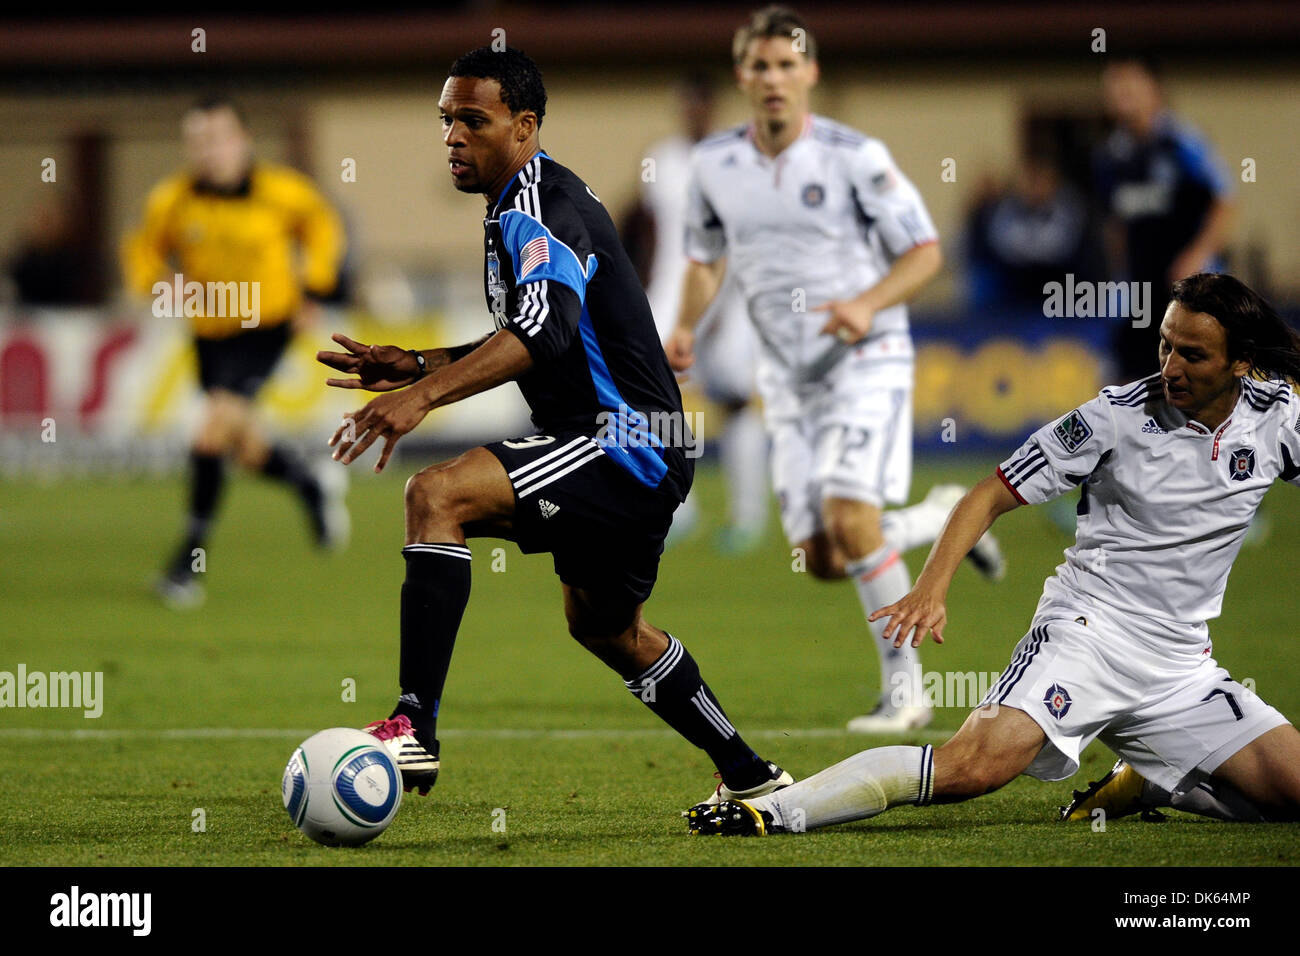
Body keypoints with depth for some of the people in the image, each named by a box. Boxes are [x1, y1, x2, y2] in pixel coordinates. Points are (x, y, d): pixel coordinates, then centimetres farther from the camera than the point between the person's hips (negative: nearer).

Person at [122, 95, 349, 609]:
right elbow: (143, 250, 7)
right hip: (210, 335, 4)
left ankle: (190, 559, -11)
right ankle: (314, 485, 45)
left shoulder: (278, 191, -13)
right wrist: (158, 285, -14)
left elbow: (320, 223, 8)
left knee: (214, 429, -19)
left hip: (265, 329, -4)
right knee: (245, 448, 12)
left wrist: (311, 285, 1)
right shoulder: (172, 200, -9)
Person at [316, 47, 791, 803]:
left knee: (438, 494, -25)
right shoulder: (527, 204, 16)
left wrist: (424, 394, -43)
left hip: (624, 444, -11)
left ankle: (416, 729, -33)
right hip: (641, 455, 11)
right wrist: (418, 367, 14)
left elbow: (546, 329, -35)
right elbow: (526, 346, 27)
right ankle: (753, 781, 40)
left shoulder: (538, 208, -16)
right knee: (605, 627, 28)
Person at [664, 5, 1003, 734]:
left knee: (849, 518, -23)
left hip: (866, 358, -5)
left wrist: (868, 304, -24)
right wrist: (687, 326, 2)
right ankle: (945, 517, 29)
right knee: (822, 559, 0)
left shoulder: (855, 156, -11)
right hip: (790, 375, 5)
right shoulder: (714, 163, 4)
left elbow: (925, 252, -7)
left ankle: (904, 687, -10)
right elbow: (707, 256, 20)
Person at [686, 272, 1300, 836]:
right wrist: (932, 585, -19)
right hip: (1088, 632, -5)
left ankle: (1141, 784, 14)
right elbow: (992, 495, -6)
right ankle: (771, 811, -26)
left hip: (1180, 670, 5)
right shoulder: (1119, 415, -9)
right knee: (977, 767, -29)